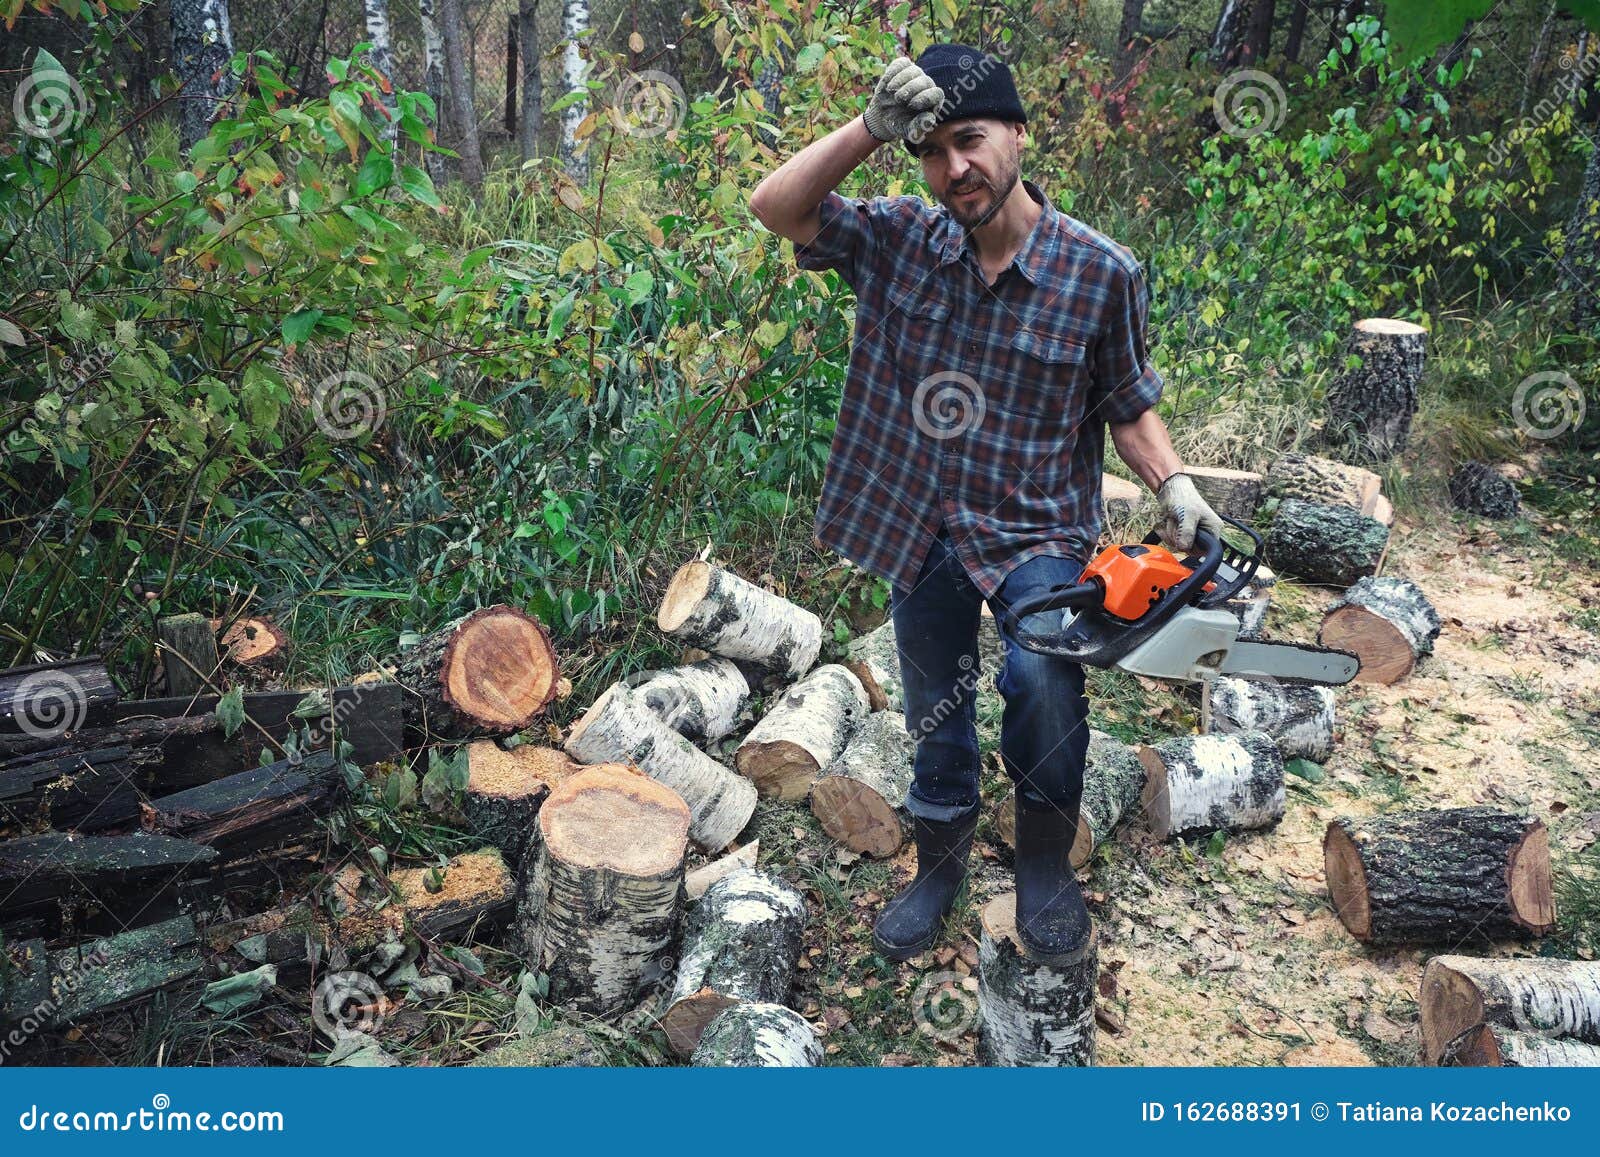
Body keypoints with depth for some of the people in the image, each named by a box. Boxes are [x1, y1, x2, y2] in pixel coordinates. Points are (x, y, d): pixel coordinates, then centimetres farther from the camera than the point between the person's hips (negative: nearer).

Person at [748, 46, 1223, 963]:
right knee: (936, 711, 15)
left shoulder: (1102, 272, -10)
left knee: (1042, 676, -26)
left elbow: (1128, 405, 1)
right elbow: (775, 207, -9)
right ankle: (940, 866, 39)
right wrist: (870, 128, -20)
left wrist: (1175, 486, -15)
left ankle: (1045, 860, 2)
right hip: (922, 526, 3)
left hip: (1039, 527, -3)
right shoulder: (902, 240, -5)